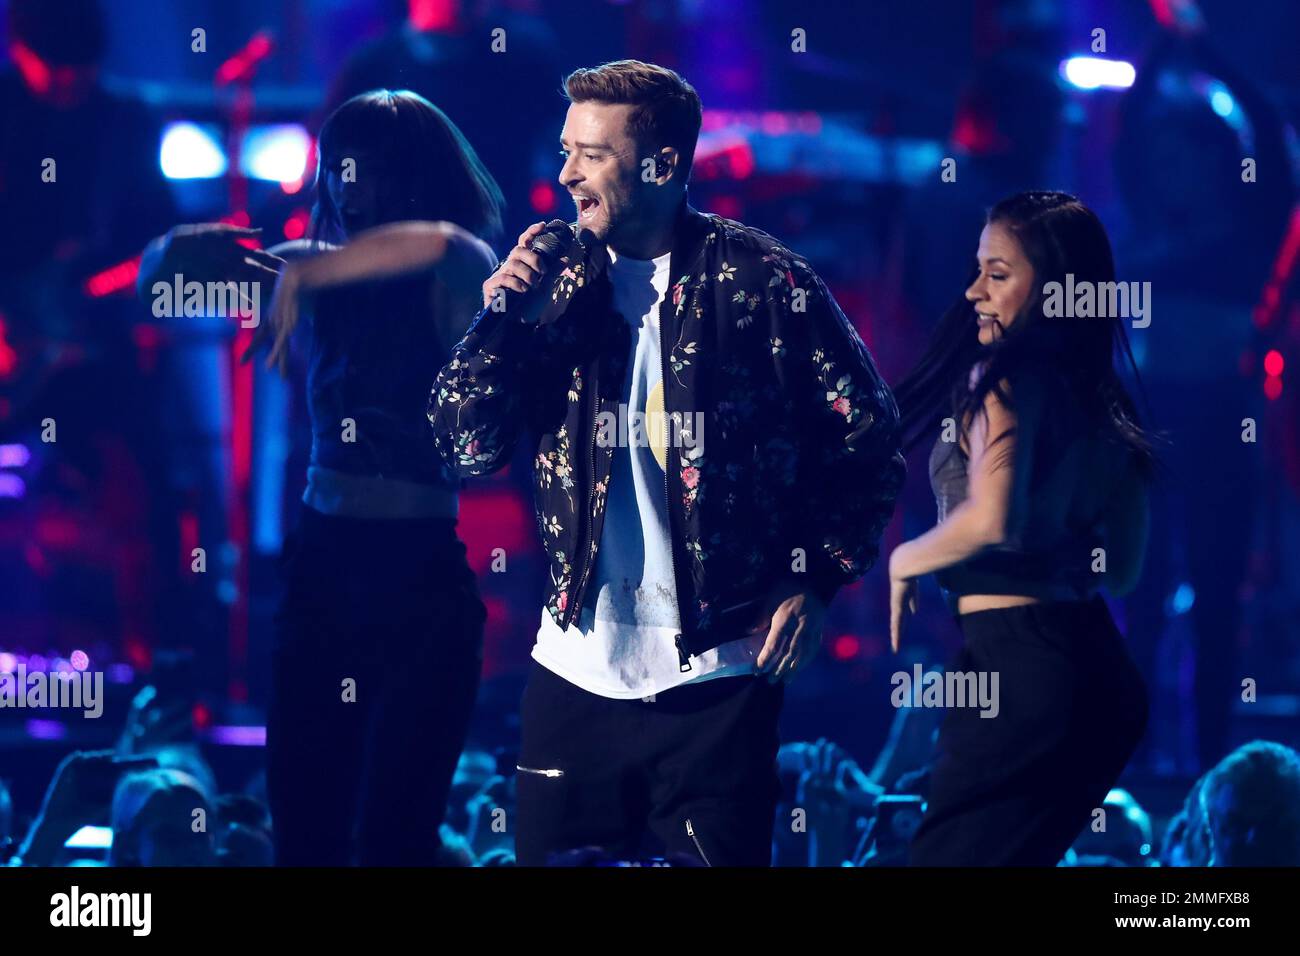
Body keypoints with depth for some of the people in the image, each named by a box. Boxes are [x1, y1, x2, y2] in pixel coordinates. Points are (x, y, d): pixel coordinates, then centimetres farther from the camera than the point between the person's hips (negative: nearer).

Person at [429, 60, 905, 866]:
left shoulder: (762, 282, -5)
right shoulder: (556, 284, 5)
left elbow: (868, 445, -1)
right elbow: (467, 451, 3)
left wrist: (814, 582, -8)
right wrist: (502, 322, -9)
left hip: (716, 679, -4)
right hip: (577, 673, 4)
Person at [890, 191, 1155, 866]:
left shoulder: (1007, 378, -9)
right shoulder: (1099, 400, 15)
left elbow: (992, 519, -23)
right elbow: (1123, 568, 20)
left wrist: (907, 560, -6)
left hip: (1016, 663, -9)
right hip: (1101, 675, 9)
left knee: (945, 856, -5)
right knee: (1013, 857, 17)